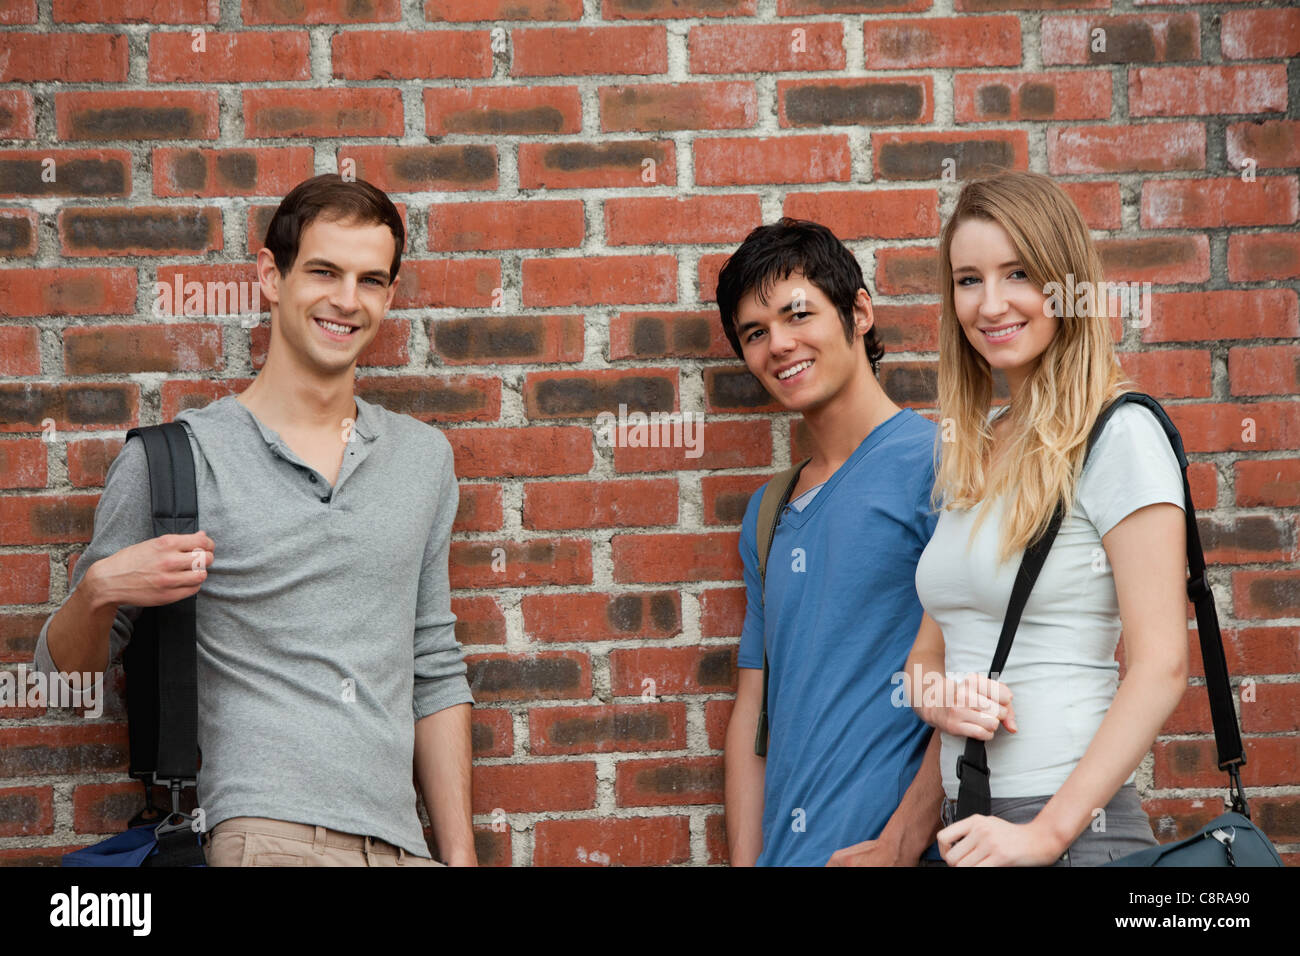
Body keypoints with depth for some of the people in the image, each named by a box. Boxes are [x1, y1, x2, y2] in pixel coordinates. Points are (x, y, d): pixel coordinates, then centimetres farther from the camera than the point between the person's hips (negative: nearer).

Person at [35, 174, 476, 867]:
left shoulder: (424, 457, 15)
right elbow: (64, 673, 7)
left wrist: (460, 852, 13)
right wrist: (97, 591, -14)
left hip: (400, 838, 4)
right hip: (268, 831, -4)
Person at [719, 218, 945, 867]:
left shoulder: (934, 461, -8)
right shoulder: (768, 514, 14)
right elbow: (753, 705, 13)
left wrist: (900, 844, -19)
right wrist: (746, 860, 3)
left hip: (897, 847, -6)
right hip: (785, 851, 6)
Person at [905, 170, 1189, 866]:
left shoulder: (1119, 435, -10)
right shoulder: (972, 450, 10)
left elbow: (1161, 667, -16)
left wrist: (1049, 831, -21)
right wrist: (935, 698, -7)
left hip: (1073, 832, -7)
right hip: (970, 827, 7)